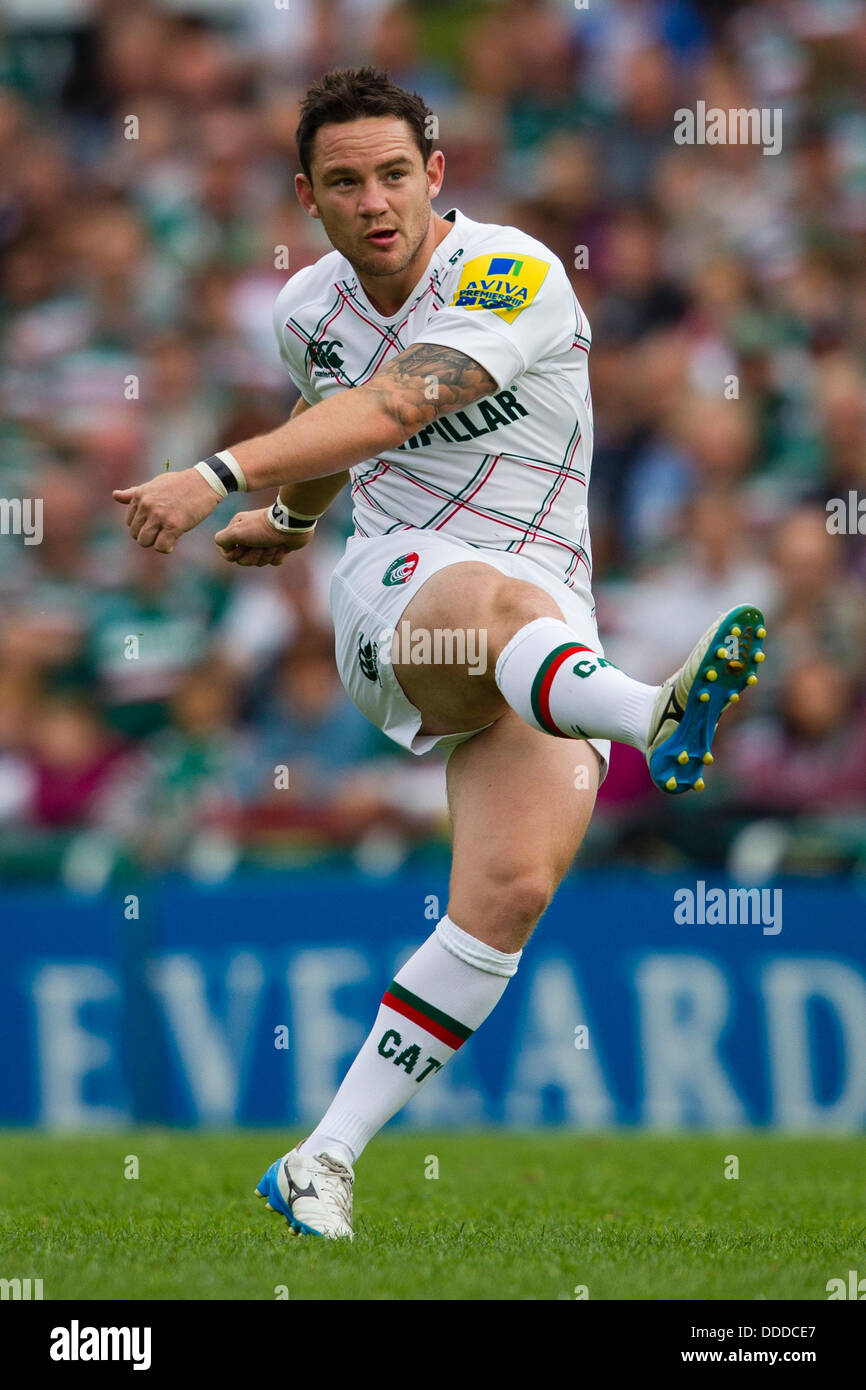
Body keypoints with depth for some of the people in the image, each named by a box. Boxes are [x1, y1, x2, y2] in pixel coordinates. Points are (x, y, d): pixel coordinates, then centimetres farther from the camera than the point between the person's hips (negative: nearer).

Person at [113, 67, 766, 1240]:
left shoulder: (513, 276, -11)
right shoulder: (310, 310, 9)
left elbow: (395, 406, -28)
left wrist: (222, 478, -37)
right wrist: (289, 519, 51)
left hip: (552, 638, -1)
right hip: (395, 590, 1)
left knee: (514, 888, -21)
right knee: (503, 598, -37)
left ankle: (323, 1163, -13)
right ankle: (656, 716, -74)